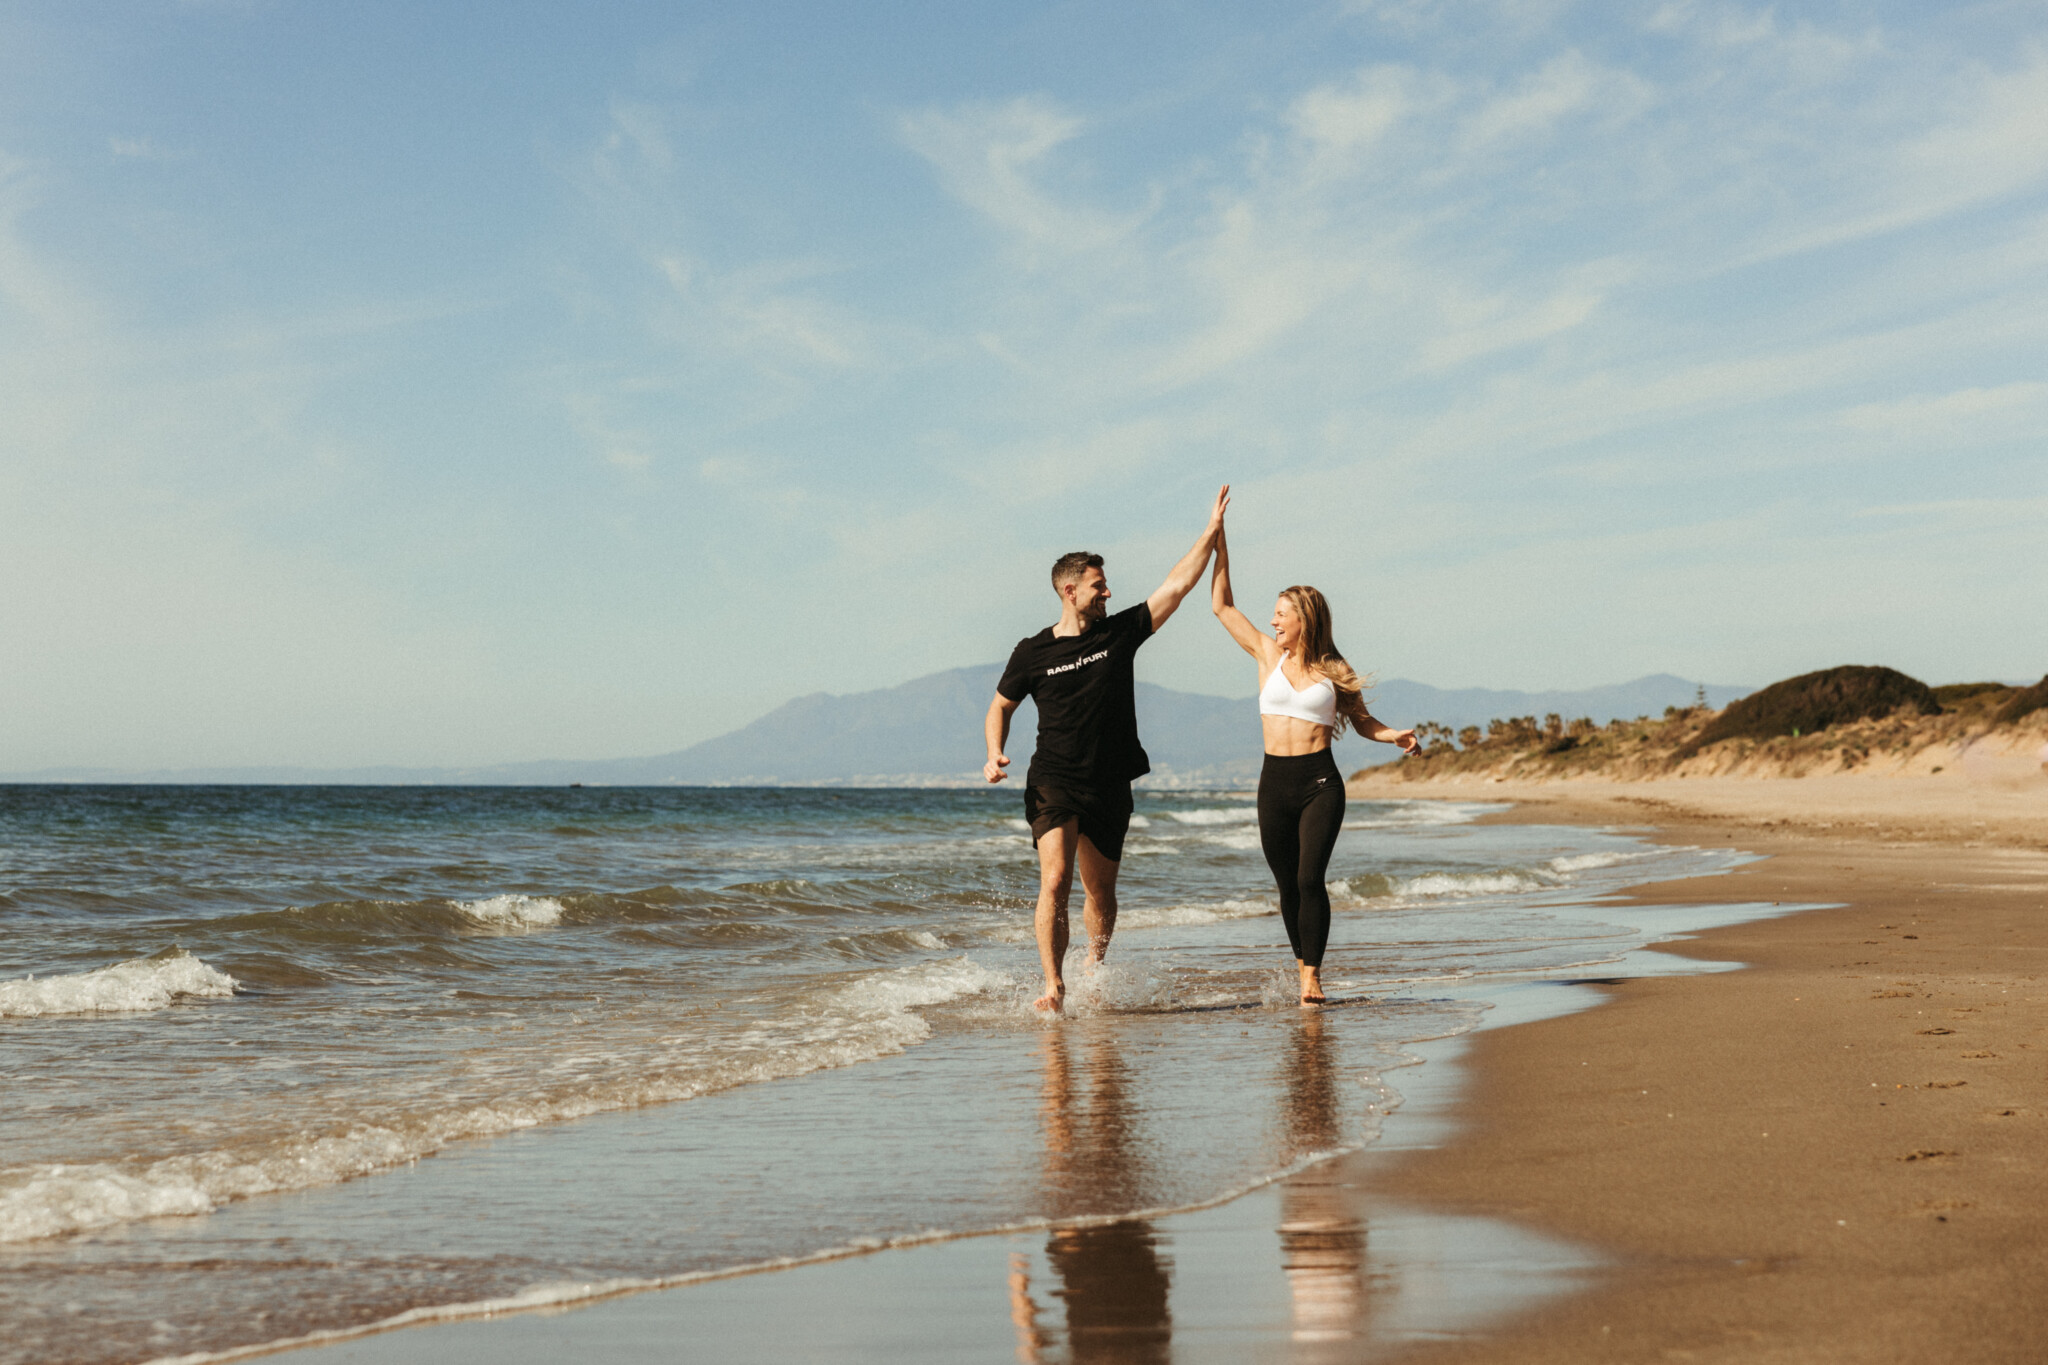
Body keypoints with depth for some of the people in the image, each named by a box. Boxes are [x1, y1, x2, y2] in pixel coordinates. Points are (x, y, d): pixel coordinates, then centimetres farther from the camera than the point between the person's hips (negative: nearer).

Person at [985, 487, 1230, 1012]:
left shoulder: (1120, 633, 4)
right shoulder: (1032, 653, -1)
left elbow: (1177, 585, 3)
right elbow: (1001, 707, 12)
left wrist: (1212, 530, 0)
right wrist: (995, 753, -6)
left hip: (1109, 786, 3)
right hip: (1053, 784, -3)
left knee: (1100, 891, 12)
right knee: (1055, 881, -19)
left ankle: (1093, 974, 33)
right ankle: (1054, 987, -19)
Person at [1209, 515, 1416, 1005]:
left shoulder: (1333, 671, 3)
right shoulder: (1268, 654, 7)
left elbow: (1361, 720, 15)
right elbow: (1222, 605, 8)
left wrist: (1393, 735, -5)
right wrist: (1219, 539, 5)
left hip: (1321, 783, -2)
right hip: (1275, 784, 2)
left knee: (1310, 879, -13)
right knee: (1288, 885, 7)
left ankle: (1312, 974, -8)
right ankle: (1303, 965, 23)